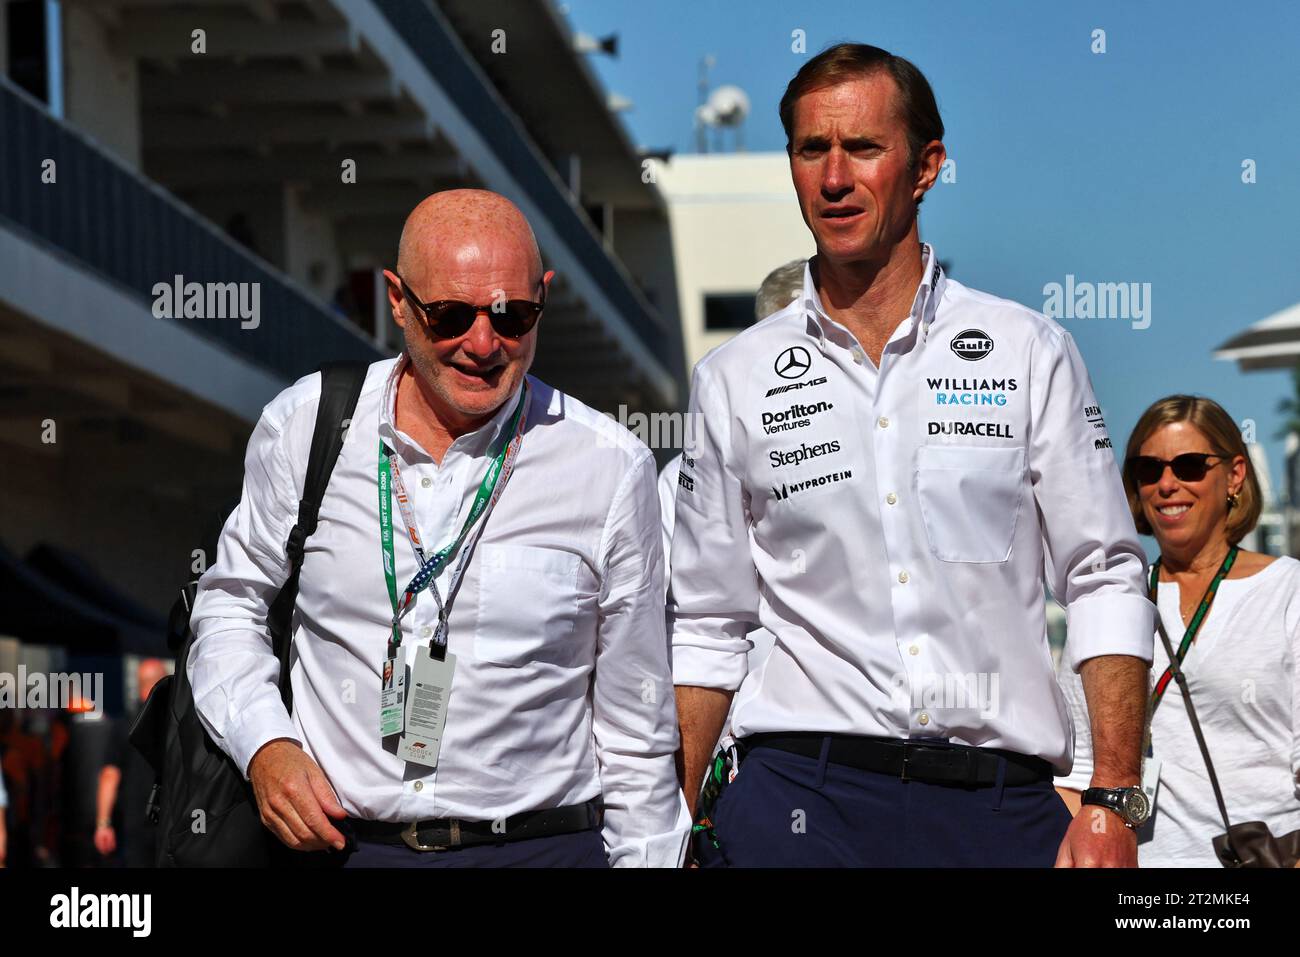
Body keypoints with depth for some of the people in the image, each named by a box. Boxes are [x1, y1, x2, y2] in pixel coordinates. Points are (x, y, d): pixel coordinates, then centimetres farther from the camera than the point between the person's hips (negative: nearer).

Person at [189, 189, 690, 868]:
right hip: (337, 843, 1)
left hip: (541, 845, -1)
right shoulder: (303, 425, -2)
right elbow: (231, 602, 11)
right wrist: (263, 747, -5)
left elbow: (634, 727, 1)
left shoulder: (610, 467, -5)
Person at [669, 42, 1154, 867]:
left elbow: (1106, 582, 3)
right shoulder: (736, 379, 7)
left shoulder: (1030, 352, 5)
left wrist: (1113, 806, -6)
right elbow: (708, 628, 11)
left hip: (1004, 800, 0)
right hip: (800, 798, 0)